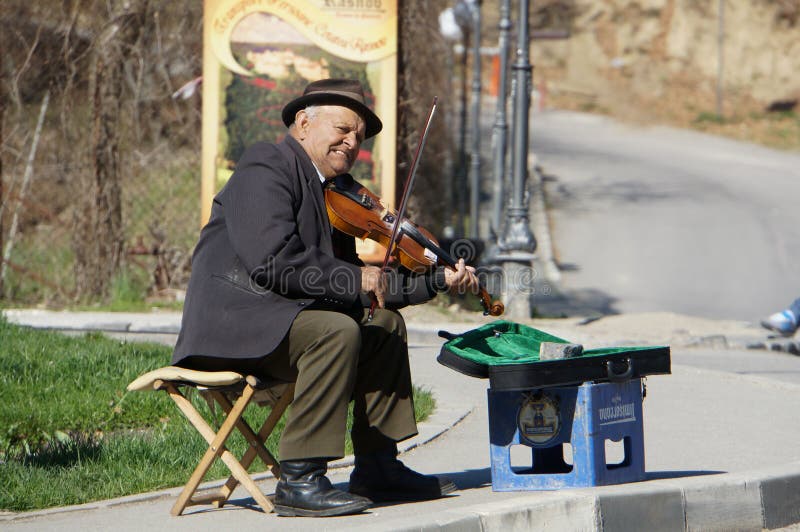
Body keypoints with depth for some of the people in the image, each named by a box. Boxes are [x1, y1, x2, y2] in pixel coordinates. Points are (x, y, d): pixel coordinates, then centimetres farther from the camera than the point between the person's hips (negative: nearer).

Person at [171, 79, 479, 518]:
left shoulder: (333, 191, 18)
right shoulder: (265, 171, -11)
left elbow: (372, 288, 17)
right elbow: (272, 261, -26)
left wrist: (437, 281, 9)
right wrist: (354, 279, -20)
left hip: (279, 319, 11)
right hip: (231, 322, -11)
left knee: (385, 323, 16)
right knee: (337, 331, -30)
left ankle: (378, 468, 14)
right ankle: (299, 482, -28)